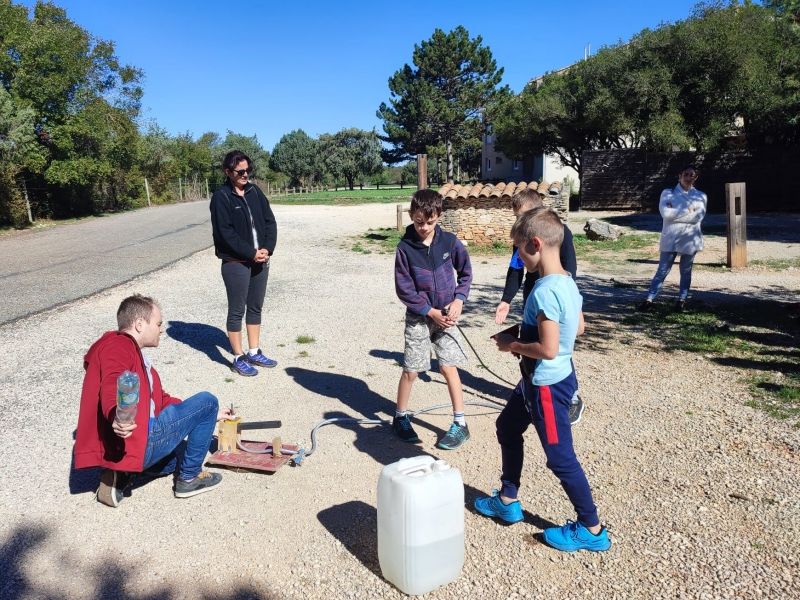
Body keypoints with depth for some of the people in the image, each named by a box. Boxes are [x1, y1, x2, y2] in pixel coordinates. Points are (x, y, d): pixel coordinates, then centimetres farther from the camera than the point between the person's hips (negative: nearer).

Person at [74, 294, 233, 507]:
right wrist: (116, 416, -51)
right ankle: (189, 478, 5)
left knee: (181, 454, 38)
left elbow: (161, 401, 30)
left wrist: (207, 417, 31)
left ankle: (119, 474, 13)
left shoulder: (137, 358, 26)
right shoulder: (118, 345, -7)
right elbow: (112, 387, -28)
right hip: (136, 440, -11)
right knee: (206, 401, -3)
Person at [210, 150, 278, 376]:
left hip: (260, 261, 6)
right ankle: (239, 358, 11)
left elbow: (270, 222, 6)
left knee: (256, 308, 13)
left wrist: (267, 249, -9)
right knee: (237, 311, 2)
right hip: (235, 263, -6)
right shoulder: (221, 197, -8)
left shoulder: (255, 192, 8)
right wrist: (251, 253, -15)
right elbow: (225, 233, -14)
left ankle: (254, 353, 25)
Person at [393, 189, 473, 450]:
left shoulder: (449, 241, -6)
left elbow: (465, 271, 7)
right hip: (418, 317, -1)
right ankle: (400, 418, 24)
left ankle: (460, 424, 11)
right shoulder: (405, 248, -11)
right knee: (410, 371, 4)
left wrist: (459, 300, -7)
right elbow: (404, 289, -10)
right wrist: (431, 312, -13)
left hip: (446, 315, 1)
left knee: (449, 367, 0)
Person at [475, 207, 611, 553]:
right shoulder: (567, 281, 2)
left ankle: (591, 529, 23)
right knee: (508, 428, 23)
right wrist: (523, 337, 10)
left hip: (547, 385, -10)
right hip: (558, 378, 10)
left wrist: (512, 345, -13)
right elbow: (578, 327, 14)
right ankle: (507, 501, 37)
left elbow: (548, 349, -30)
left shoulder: (544, 291, -27)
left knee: (560, 458, 6)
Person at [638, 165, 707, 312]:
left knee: (686, 271, 11)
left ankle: (682, 299, 22)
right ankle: (649, 299, -2)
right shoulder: (668, 193, 4)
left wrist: (674, 213, -10)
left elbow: (697, 217, -10)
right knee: (662, 271, -3)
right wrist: (687, 210, -10)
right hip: (670, 238, -1)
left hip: (690, 239, 1)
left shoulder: (700, 196, 7)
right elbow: (665, 213, -13)